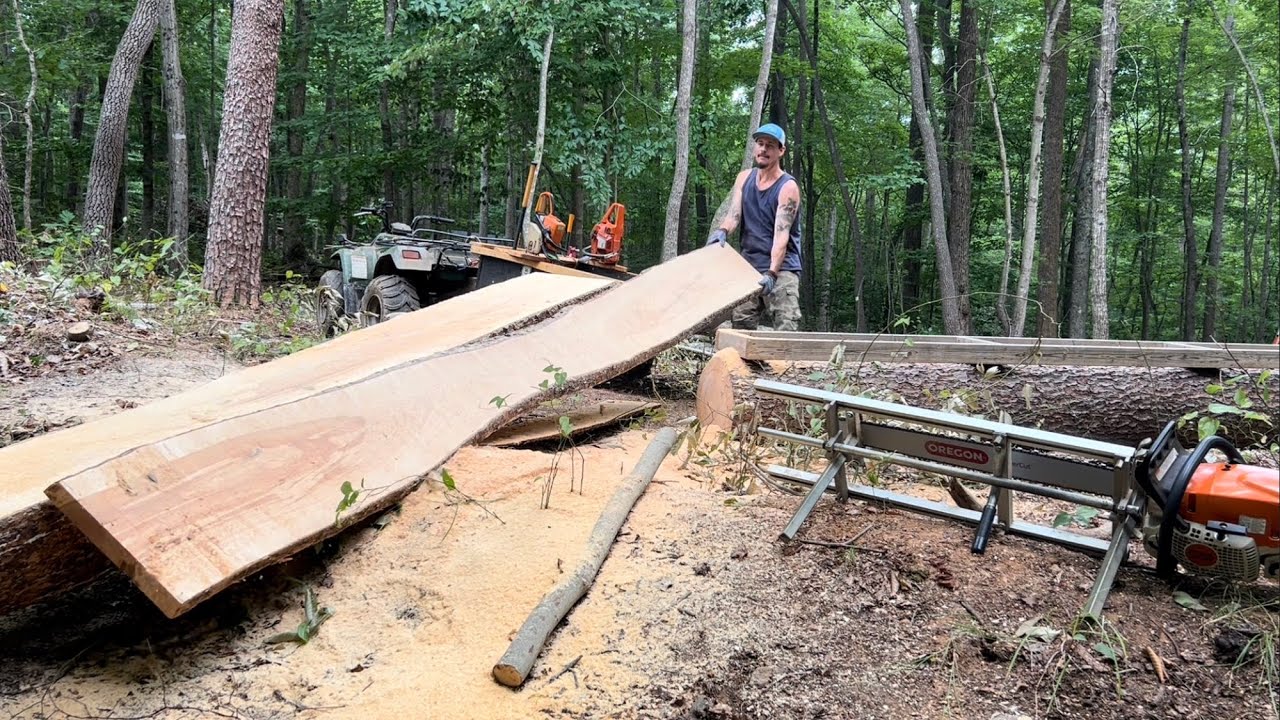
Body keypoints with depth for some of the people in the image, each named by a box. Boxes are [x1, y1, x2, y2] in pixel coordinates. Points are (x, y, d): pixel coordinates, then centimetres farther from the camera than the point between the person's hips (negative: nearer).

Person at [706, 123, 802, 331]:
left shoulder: (788, 187, -8)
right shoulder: (744, 178, 10)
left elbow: (781, 234, -18)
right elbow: (734, 214, -1)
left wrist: (771, 273, -30)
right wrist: (722, 231, -25)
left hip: (781, 268, -5)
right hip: (748, 267, 6)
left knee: (786, 329, -15)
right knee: (741, 327, 3)